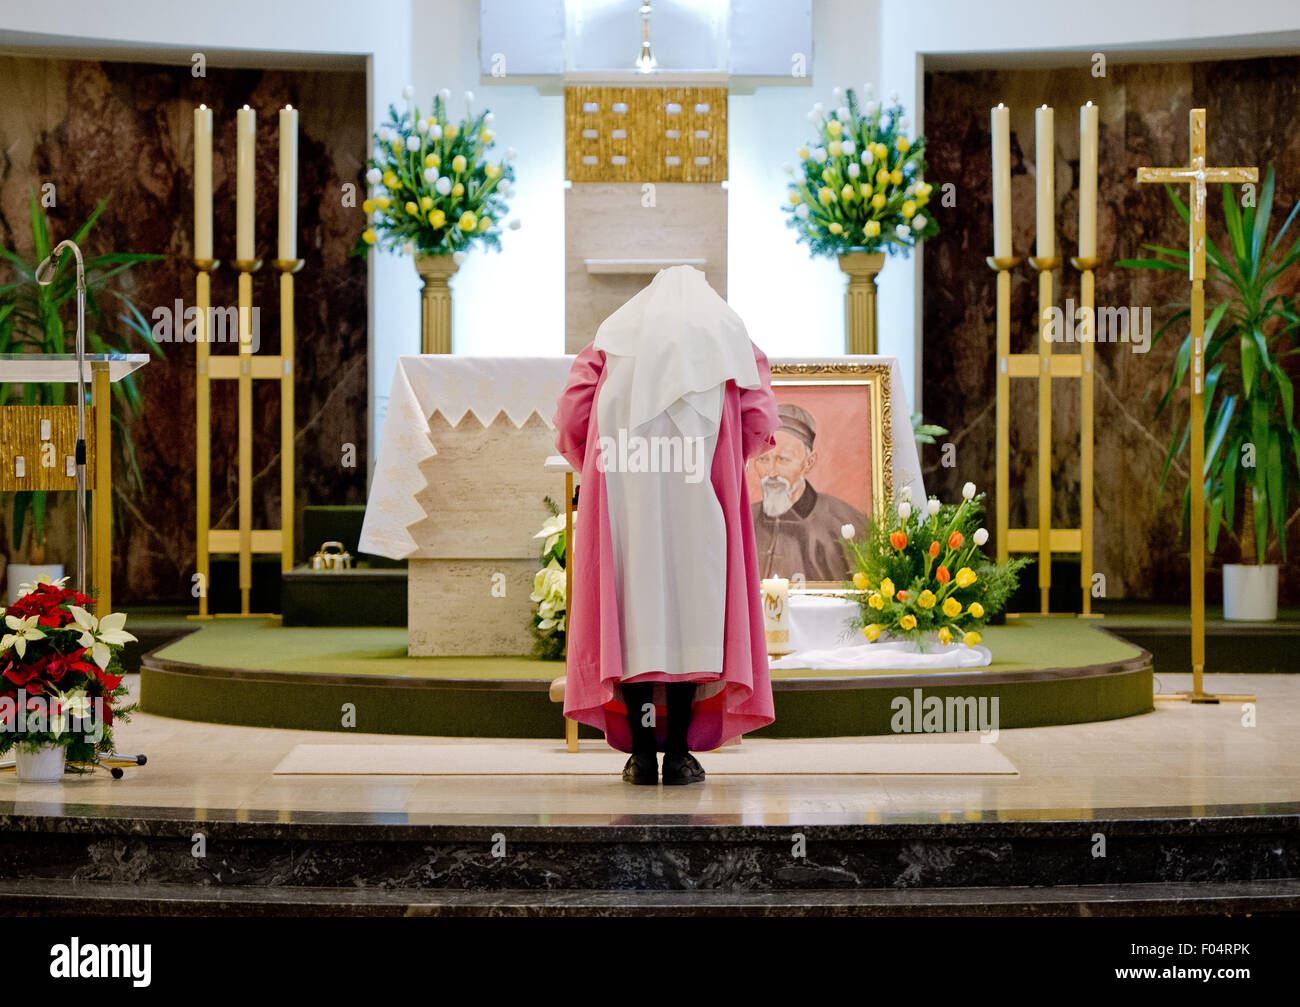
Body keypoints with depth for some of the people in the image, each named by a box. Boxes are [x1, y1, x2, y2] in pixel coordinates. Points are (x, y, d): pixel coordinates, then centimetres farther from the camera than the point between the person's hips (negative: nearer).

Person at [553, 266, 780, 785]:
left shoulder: (614, 333, 21)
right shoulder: (729, 332, 19)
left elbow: (570, 420, 9)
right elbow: (760, 424, 5)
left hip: (623, 495, 1)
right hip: (698, 495, -1)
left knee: (631, 604, 1)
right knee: (692, 603, 0)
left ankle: (641, 749, -3)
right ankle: (679, 751, -5)